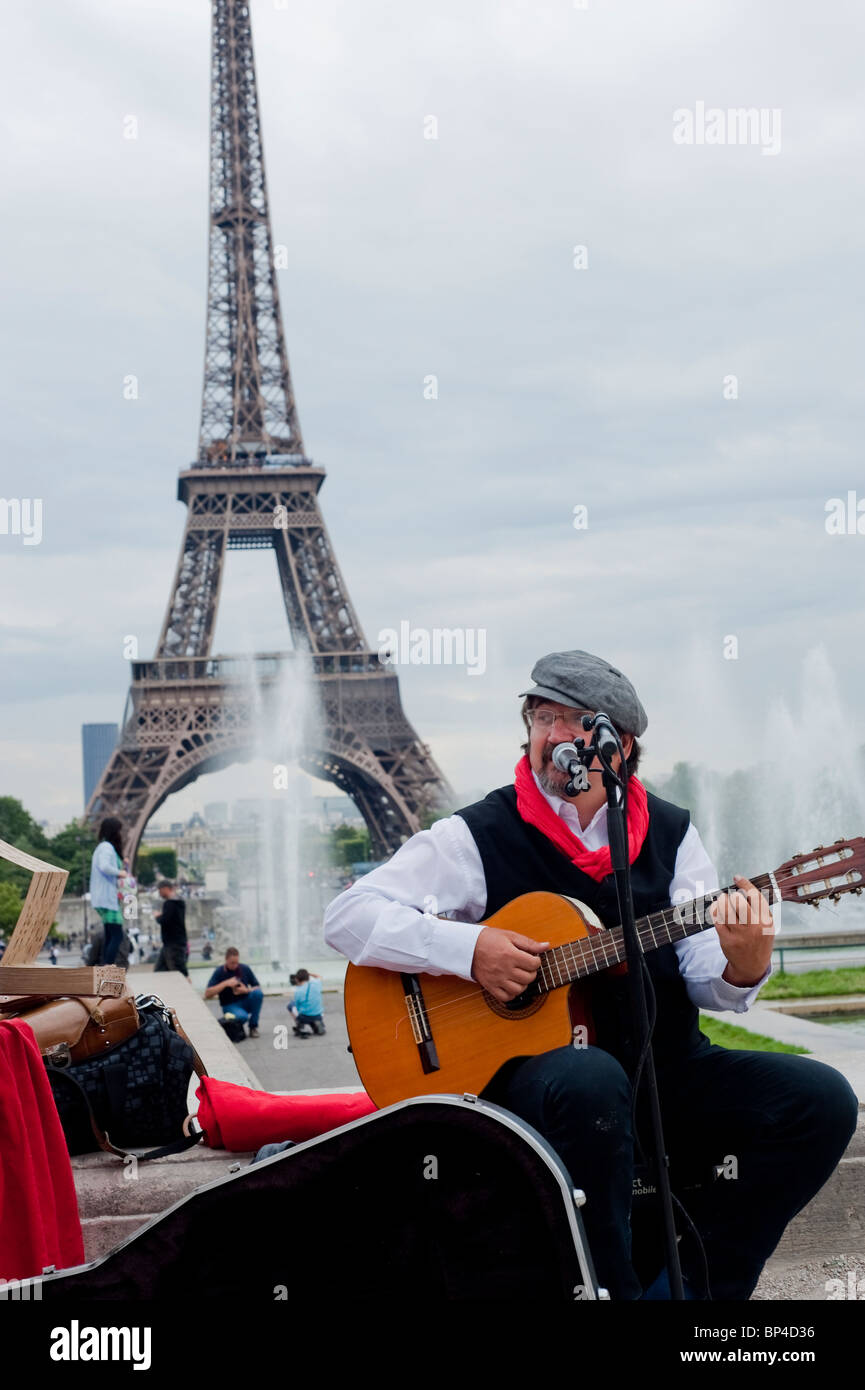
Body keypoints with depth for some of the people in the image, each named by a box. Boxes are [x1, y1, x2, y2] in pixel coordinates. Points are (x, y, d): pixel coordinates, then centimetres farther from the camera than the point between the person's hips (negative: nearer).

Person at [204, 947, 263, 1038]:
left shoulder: (245, 969, 1)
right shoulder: (219, 972, -6)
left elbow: (257, 987, 6)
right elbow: (207, 994, -15)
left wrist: (247, 990, -16)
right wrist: (225, 983, -23)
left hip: (245, 1002, 4)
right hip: (230, 1005, -4)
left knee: (258, 993, -29)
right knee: (242, 1016, -38)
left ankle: (253, 1026, -12)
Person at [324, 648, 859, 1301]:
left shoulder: (669, 833, 8)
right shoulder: (479, 837, -1)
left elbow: (705, 981, 4)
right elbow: (346, 917, -7)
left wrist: (744, 966, -21)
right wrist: (469, 947, -20)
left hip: (666, 1072, 4)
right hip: (524, 1071, -4)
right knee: (590, 1079, -38)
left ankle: (671, 1282, -6)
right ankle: (611, 1287, -18)